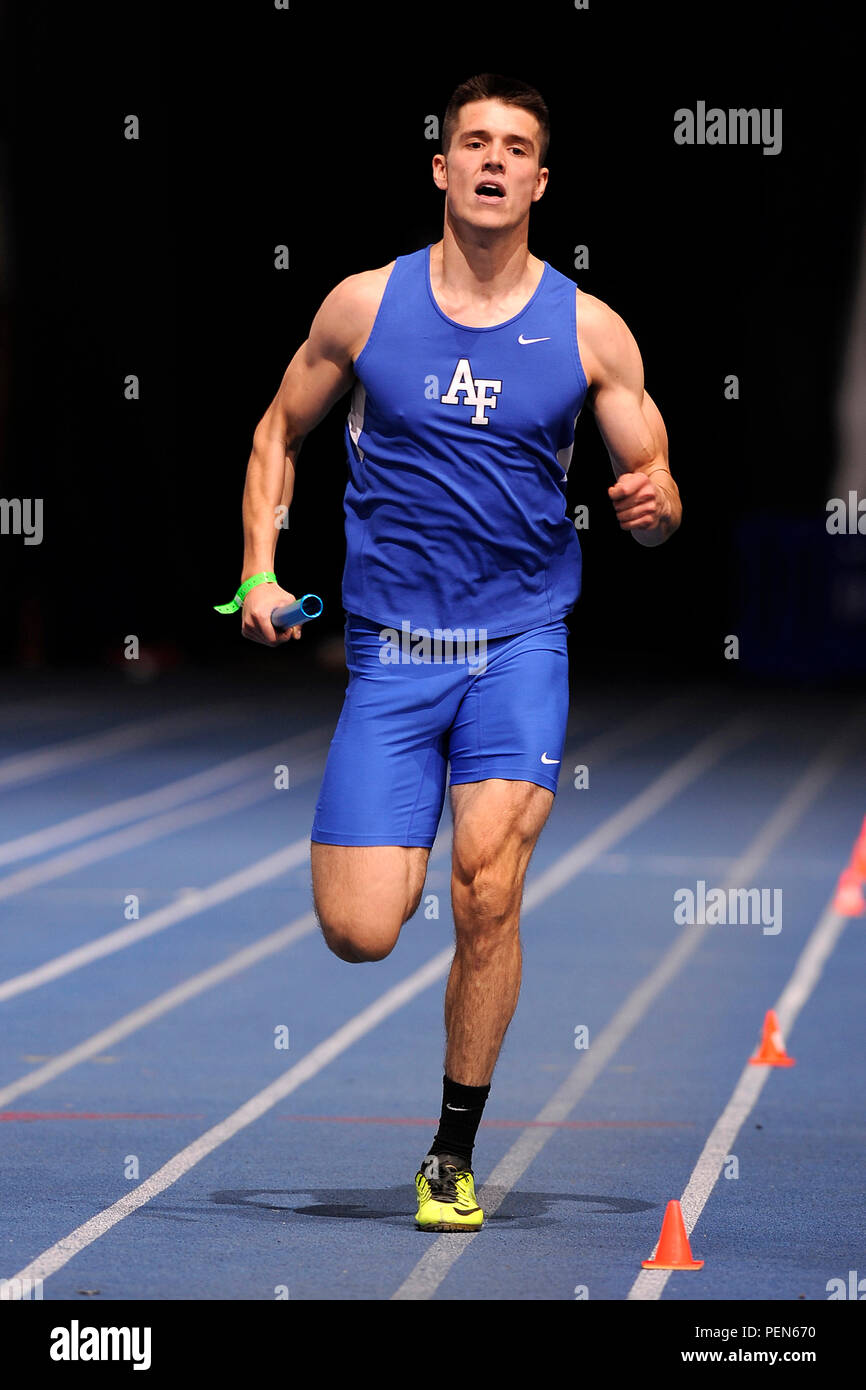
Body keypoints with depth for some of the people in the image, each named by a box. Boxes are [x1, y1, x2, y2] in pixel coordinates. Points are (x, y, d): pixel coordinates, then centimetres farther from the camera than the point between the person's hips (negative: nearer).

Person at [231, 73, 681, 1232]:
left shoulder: (590, 331, 2)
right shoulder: (364, 306, 2)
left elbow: (654, 489, 6)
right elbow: (280, 434, 15)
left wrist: (652, 505, -18)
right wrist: (260, 572, 2)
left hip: (523, 640, -1)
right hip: (389, 652, 1)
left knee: (486, 891, -18)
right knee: (359, 934, -7)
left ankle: (454, 1156, -1)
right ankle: (408, 848, 32)